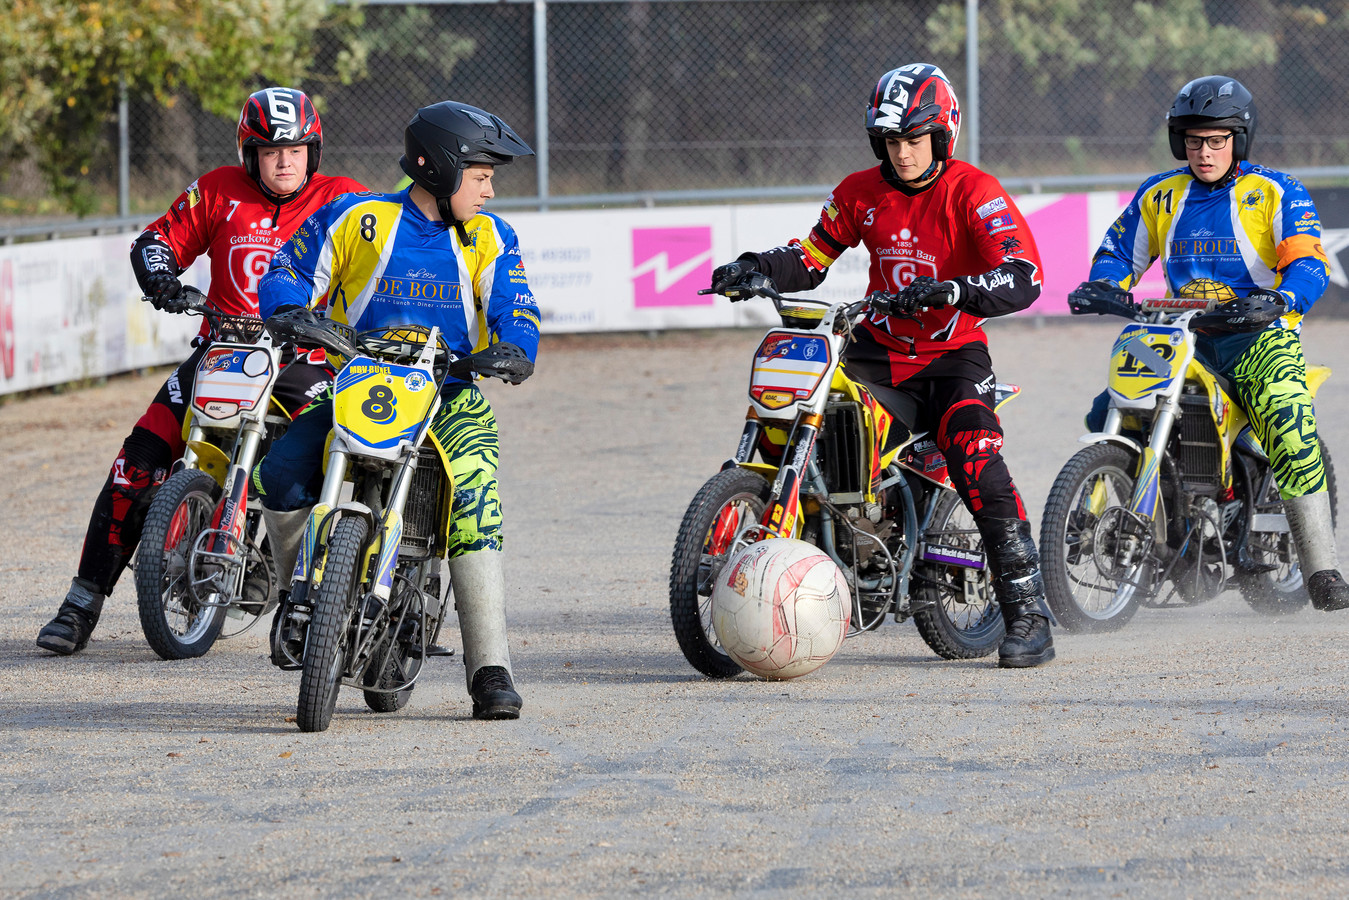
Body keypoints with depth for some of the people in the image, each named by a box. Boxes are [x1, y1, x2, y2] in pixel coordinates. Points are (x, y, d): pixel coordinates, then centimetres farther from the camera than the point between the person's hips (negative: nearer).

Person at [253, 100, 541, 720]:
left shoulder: (488, 237, 9)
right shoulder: (355, 219, 4)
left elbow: (513, 308, 0)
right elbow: (288, 270, 6)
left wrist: (515, 349, -24)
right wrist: (290, 311, -17)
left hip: (452, 398, 0)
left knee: (474, 498, -29)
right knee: (280, 477, -23)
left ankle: (490, 669, -29)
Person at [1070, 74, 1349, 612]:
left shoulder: (1276, 194, -2)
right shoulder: (1159, 196, 13)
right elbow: (1120, 252, 21)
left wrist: (1277, 299, -35)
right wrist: (1102, 286, -3)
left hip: (1259, 334, -5)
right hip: (1183, 337, 5)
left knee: (1288, 421, -31)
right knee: (1105, 418, -12)